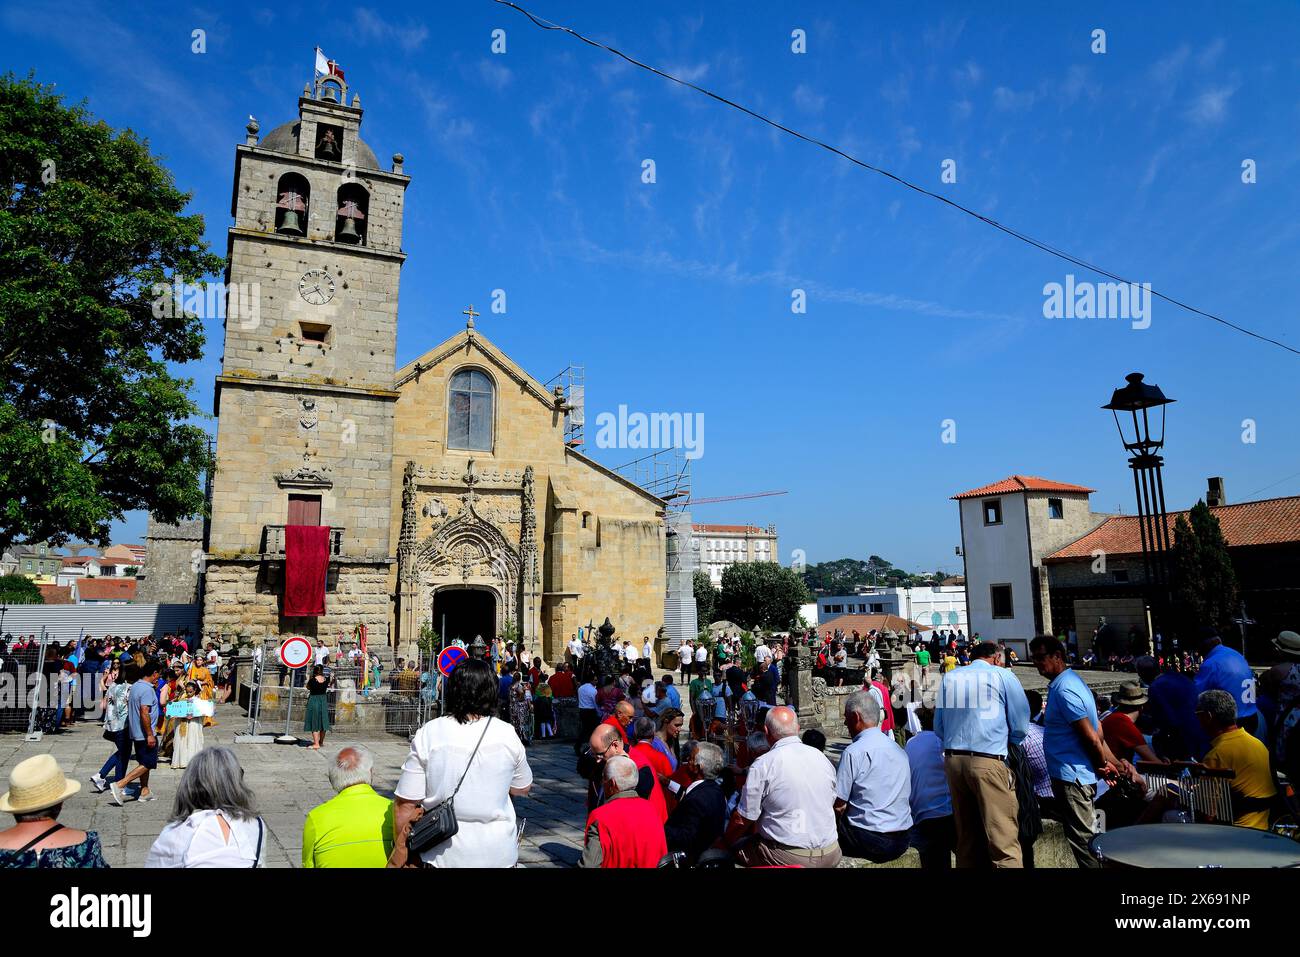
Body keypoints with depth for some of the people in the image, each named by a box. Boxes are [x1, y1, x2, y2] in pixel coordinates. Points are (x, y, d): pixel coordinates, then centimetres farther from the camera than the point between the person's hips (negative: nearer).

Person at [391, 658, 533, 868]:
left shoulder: (427, 735, -11)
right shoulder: (507, 735, -6)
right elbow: (522, 789, 8)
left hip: (442, 857, -1)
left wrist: (399, 851, 5)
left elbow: (406, 804, -9)